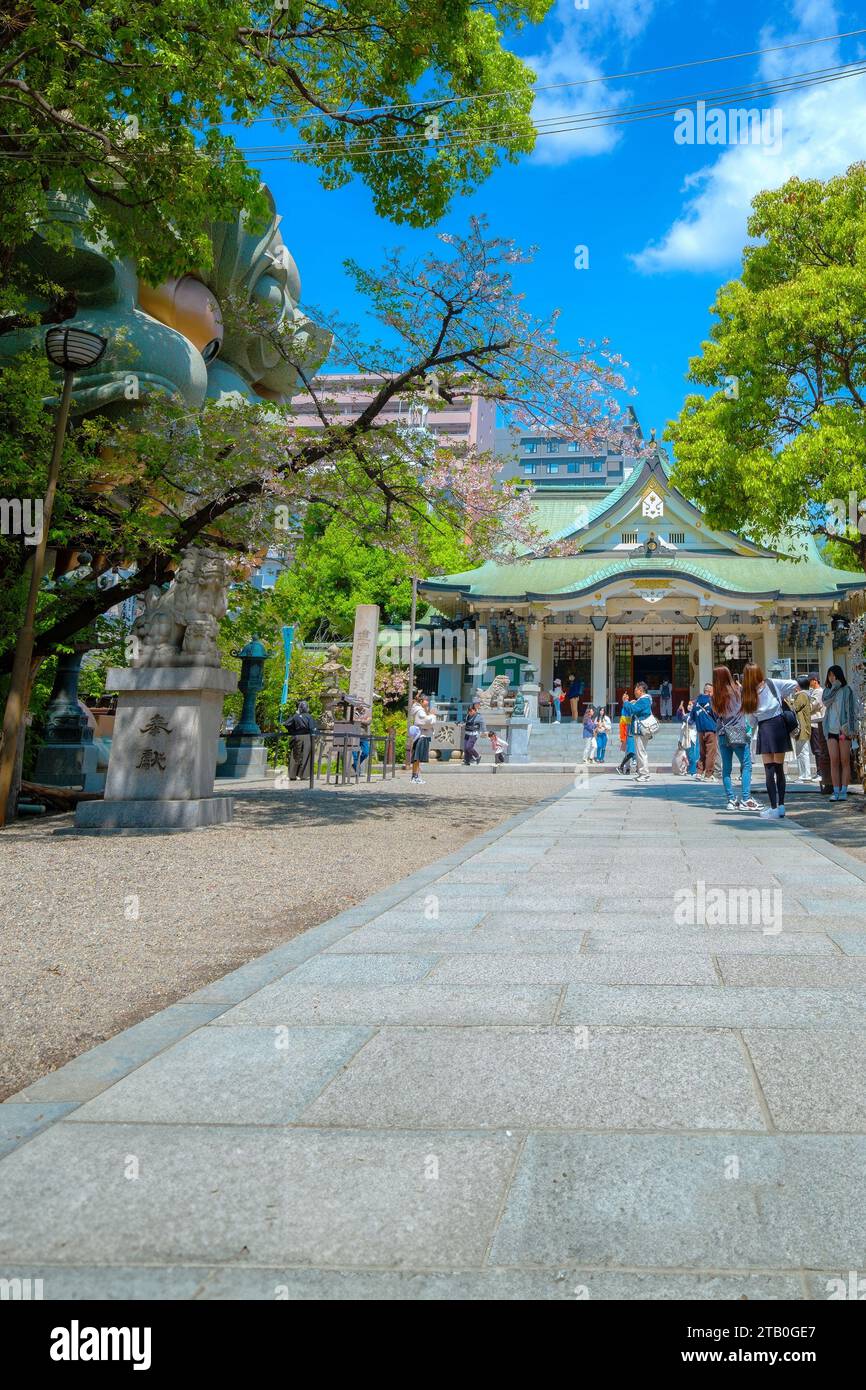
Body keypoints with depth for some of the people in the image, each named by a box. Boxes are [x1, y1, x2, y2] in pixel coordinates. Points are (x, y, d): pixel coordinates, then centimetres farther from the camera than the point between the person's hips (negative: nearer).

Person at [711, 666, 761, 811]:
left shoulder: (715, 697, 4)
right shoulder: (738, 691, -5)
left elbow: (715, 716, 10)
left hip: (722, 735, 4)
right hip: (738, 734, -4)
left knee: (726, 768, 8)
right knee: (746, 765, 0)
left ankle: (731, 800, 7)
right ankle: (746, 799, -8)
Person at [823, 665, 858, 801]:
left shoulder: (847, 690, 0)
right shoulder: (827, 690, 13)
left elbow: (852, 710, -3)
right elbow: (825, 701, -7)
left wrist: (849, 728, -11)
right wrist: (835, 687, -8)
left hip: (844, 730, -3)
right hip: (831, 729, 3)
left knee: (845, 762, -1)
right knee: (834, 761, -1)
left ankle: (844, 791, 1)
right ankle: (836, 791, 0)